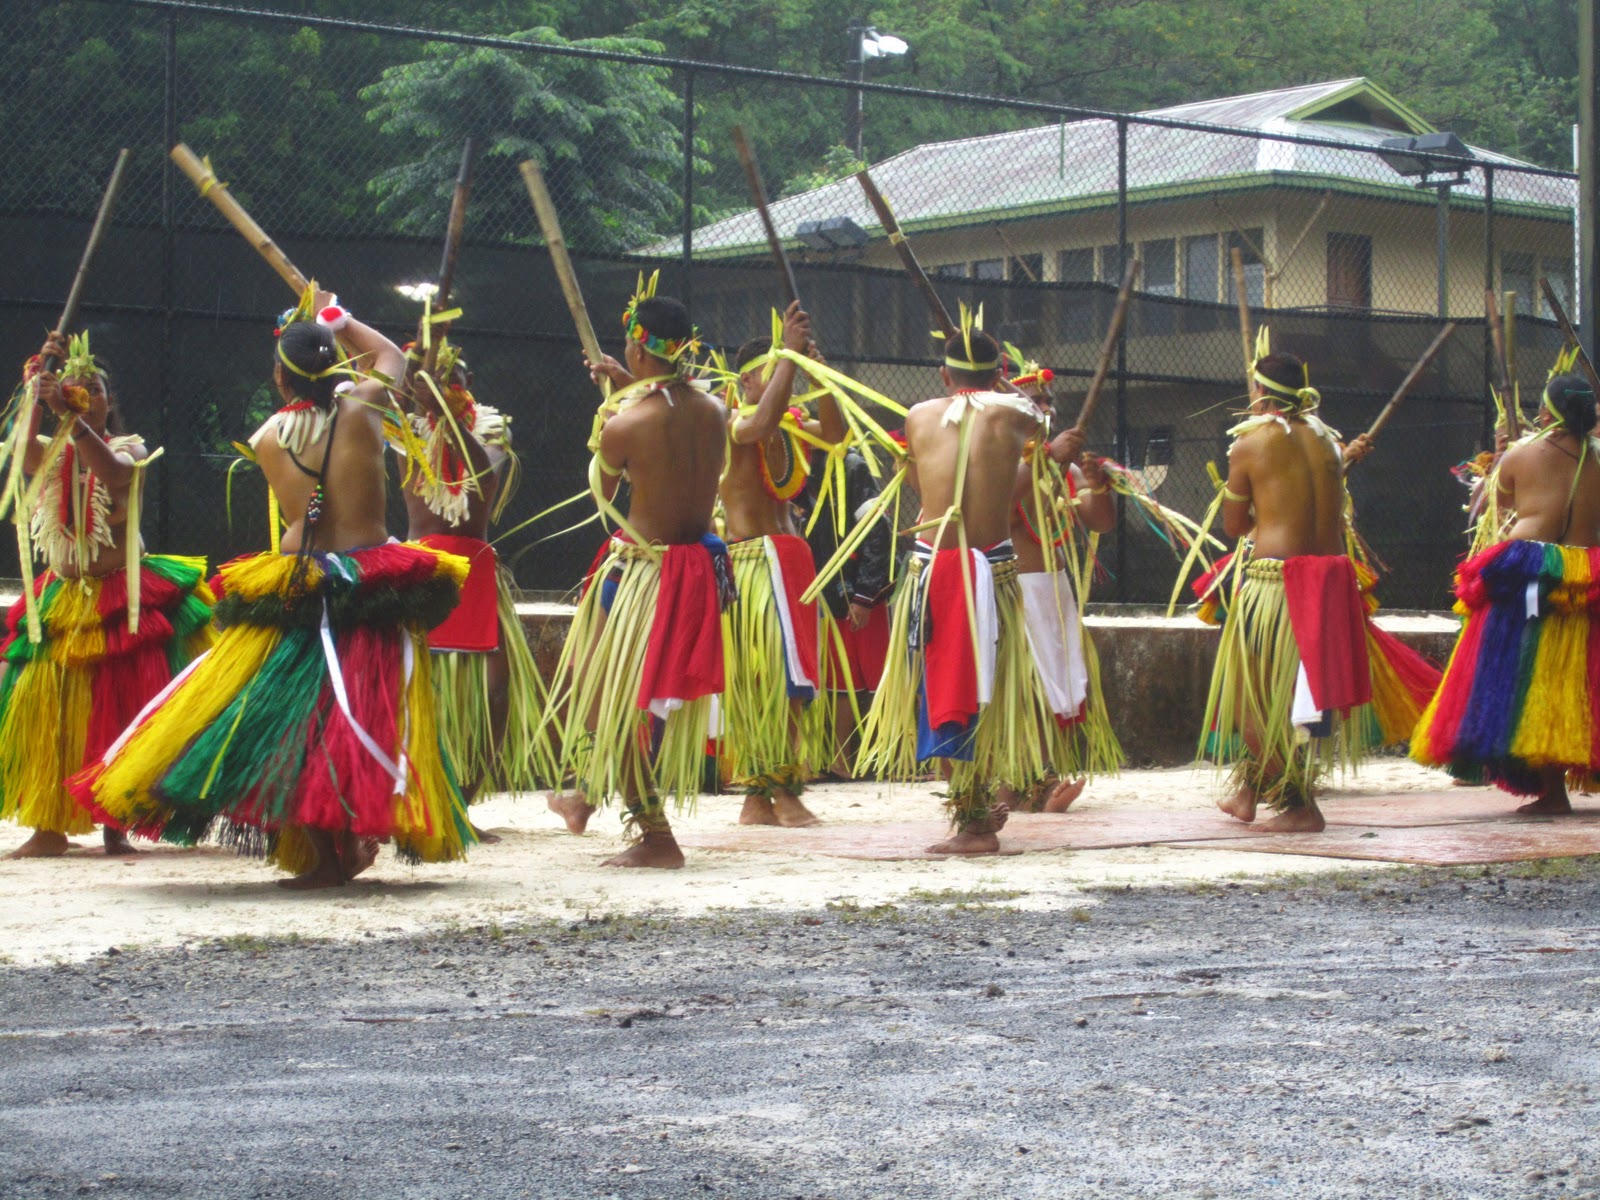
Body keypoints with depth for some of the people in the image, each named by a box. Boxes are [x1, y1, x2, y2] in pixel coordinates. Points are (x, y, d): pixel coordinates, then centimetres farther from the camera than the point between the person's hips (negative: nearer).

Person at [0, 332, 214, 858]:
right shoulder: (51, 452, 9)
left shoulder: (128, 447, 2)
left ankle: (115, 825, 1)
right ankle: (49, 825, -4)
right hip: (62, 597, 2)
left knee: (119, 710, -5)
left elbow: (114, 472, -23)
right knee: (46, 710, -6)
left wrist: (71, 415, -33)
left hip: (120, 598, -2)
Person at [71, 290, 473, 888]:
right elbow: (391, 356, 13)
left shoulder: (267, 438, -2)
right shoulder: (361, 411, -5)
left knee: (302, 719, 6)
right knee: (367, 722, 3)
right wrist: (338, 320, 26)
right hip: (375, 588, -1)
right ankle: (349, 846, -3)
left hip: (296, 587, 1)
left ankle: (323, 855, 1)